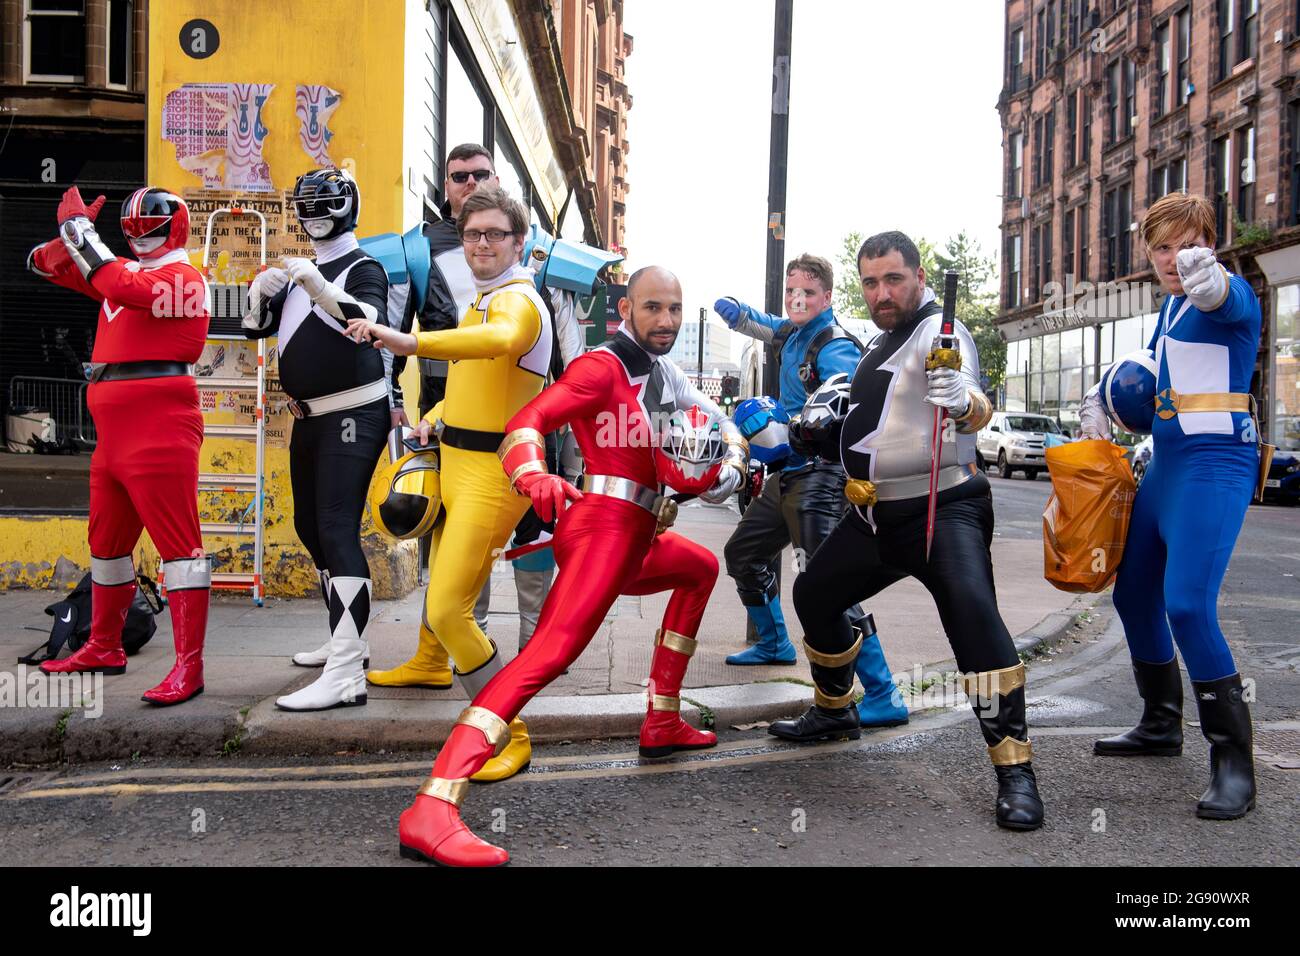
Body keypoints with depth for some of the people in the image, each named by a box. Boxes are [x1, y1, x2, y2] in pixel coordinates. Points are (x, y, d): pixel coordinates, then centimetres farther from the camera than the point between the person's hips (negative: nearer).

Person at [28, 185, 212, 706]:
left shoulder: (183, 277, -4)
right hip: (113, 429, 10)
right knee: (106, 541, 18)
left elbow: (122, 287, -22)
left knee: (177, 542, -10)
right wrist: (73, 233, 3)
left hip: (159, 427, -10)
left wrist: (80, 227, -12)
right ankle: (103, 647, 32)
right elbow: (44, 265, 22)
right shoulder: (125, 270, 20)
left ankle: (189, 665, -10)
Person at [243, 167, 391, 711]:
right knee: (310, 526, 17)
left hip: (352, 416, -9)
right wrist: (261, 291, -5)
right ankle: (347, 641, 33)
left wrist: (319, 288, -37)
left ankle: (346, 676, -24)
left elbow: (370, 321, -25)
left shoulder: (363, 268, -5)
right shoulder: (298, 273, 17)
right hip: (309, 417, 9)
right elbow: (255, 328, 15)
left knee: (337, 530, -19)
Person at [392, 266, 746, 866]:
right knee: (551, 650, -27)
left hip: (636, 538, 10)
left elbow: (721, 425, 23)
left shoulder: (665, 373, 20)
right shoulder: (603, 366, -6)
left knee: (701, 568, 31)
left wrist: (731, 467, 1)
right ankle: (431, 810, -40)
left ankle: (662, 722, 27)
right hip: (604, 526, -10)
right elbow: (528, 420, -18)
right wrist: (535, 479, -38)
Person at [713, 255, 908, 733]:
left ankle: (883, 698, -18)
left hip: (818, 478, -10)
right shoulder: (791, 332, 12)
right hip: (787, 473, 10)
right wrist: (733, 310, 11)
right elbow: (751, 323, 34)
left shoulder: (834, 348, -15)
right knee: (743, 553, 24)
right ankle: (773, 644, 43)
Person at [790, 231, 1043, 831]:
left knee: (972, 609, -30)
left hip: (941, 507, -9)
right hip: (875, 514, 9)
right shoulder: (879, 344, 16)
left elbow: (975, 409, -31)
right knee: (813, 595, 16)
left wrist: (962, 398, -53)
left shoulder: (939, 332, -12)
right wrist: (814, 432, 21)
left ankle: (1014, 770, -23)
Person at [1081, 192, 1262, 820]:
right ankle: (1161, 726, 34)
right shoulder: (1171, 306, 15)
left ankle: (1233, 762, -8)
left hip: (1215, 465, -9)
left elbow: (1226, 299, -36)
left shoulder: (1231, 294, -10)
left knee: (1187, 605, -21)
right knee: (1133, 592, 15)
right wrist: (1105, 397, 12)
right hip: (1166, 464, 10)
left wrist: (1211, 280, -60)